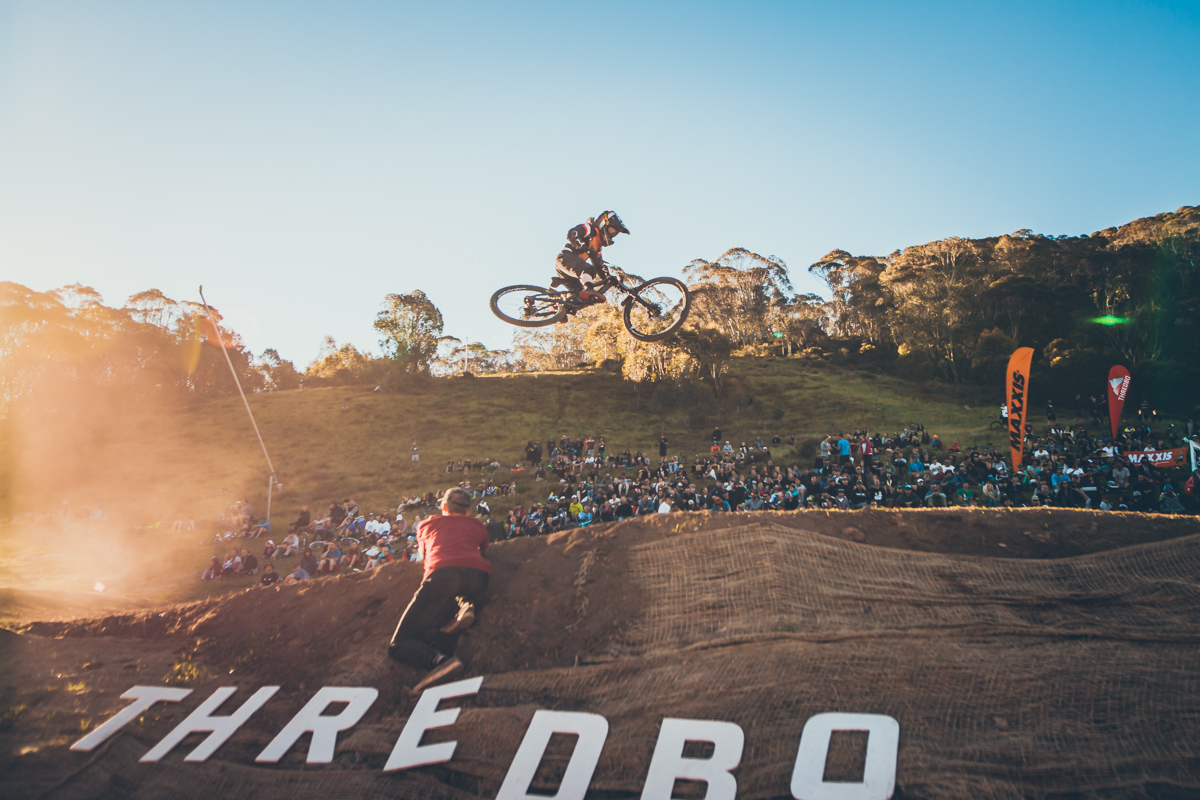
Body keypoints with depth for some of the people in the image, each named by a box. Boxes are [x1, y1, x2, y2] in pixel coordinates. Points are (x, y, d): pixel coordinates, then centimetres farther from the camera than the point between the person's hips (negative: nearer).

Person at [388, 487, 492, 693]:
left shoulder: (427, 524, 31)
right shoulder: (477, 525, 33)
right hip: (478, 573, 3)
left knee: (398, 645, -2)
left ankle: (440, 660, -34)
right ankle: (465, 606, -14)